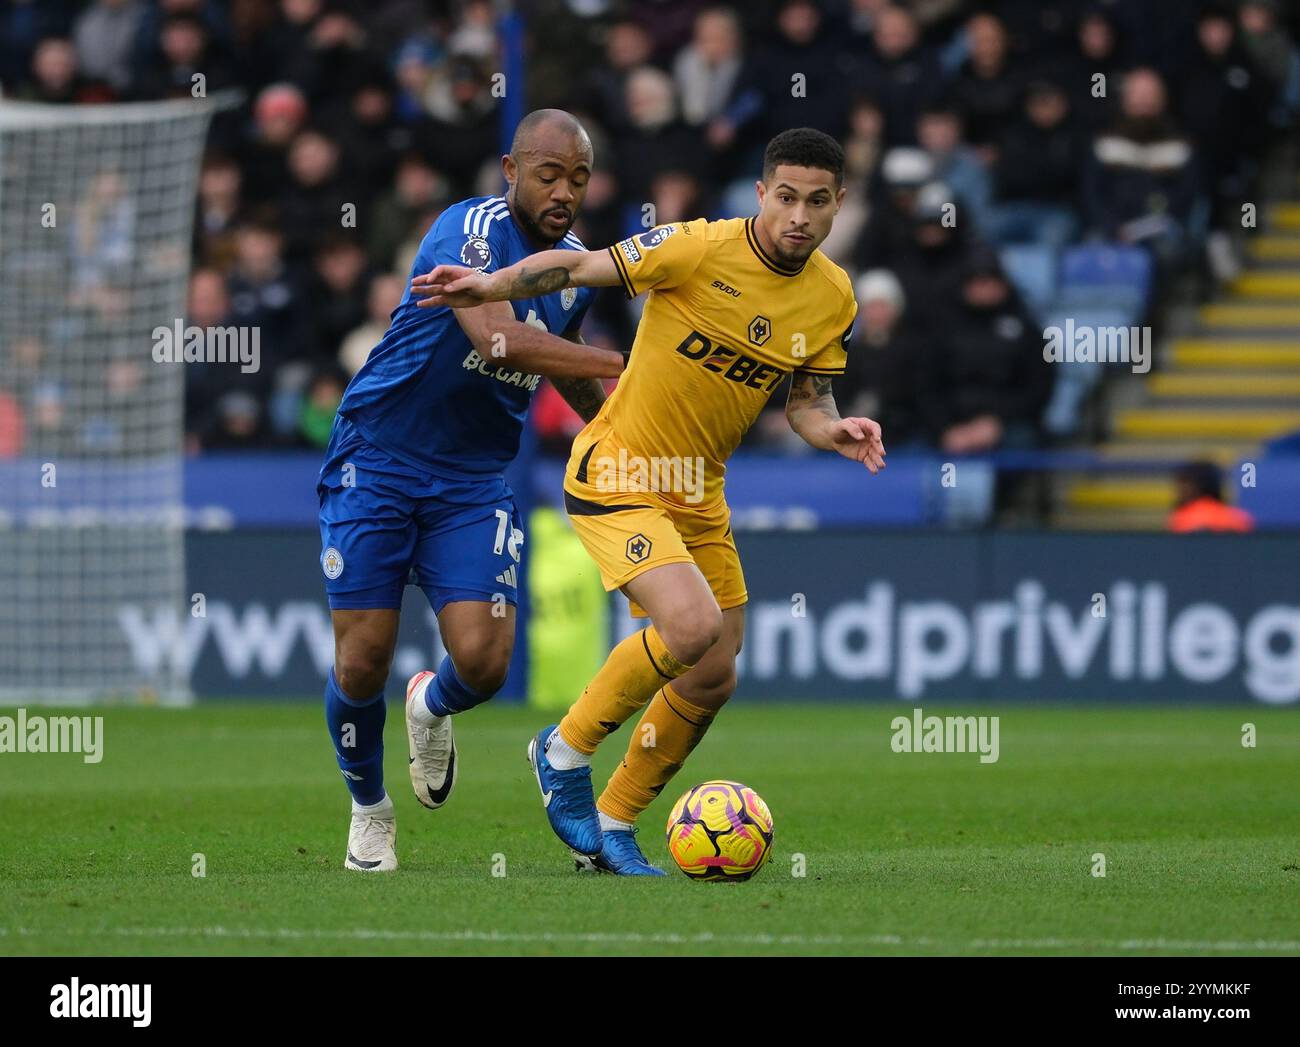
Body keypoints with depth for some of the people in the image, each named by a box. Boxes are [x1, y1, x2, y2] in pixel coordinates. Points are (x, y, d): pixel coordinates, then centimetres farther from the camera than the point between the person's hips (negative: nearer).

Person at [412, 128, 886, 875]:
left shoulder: (834, 297, 0)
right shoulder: (700, 249, -18)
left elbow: (807, 398, 6)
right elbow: (580, 268, -14)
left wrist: (834, 430, -15)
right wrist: (493, 285, -27)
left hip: (699, 493, 7)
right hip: (618, 477, -7)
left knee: (713, 679, 7)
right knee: (693, 626, -26)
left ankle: (611, 826, 26)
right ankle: (567, 750, -3)